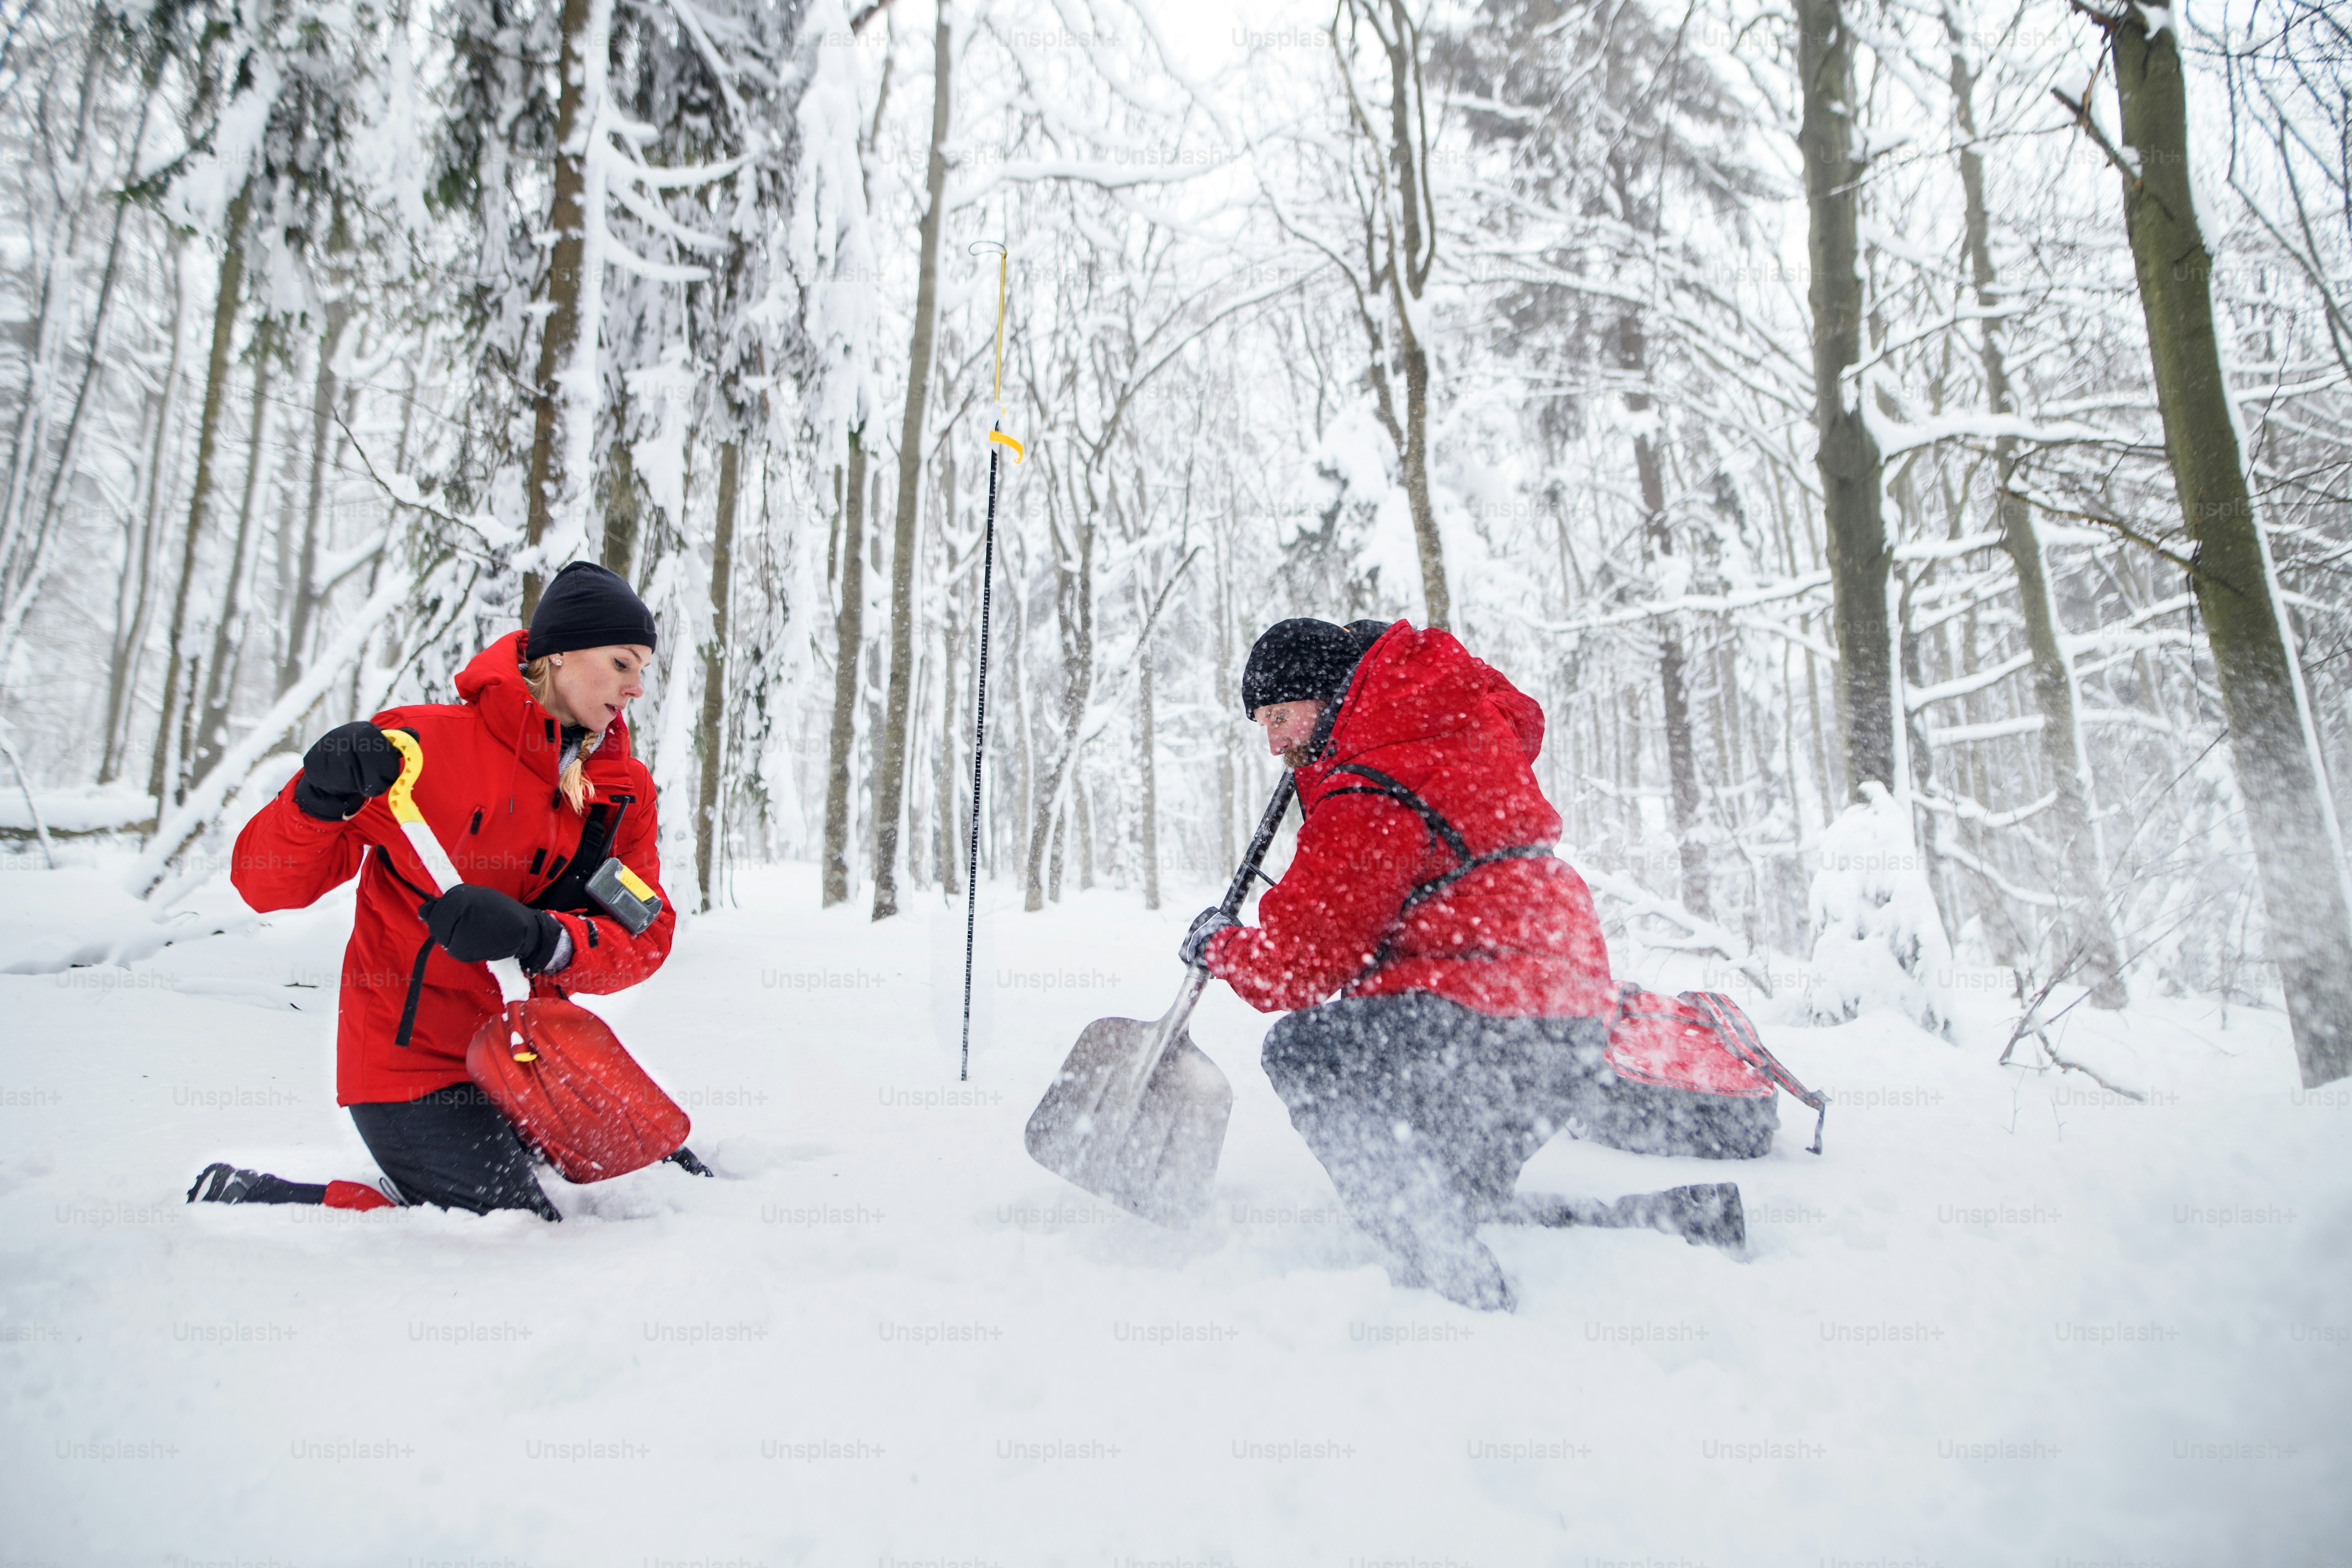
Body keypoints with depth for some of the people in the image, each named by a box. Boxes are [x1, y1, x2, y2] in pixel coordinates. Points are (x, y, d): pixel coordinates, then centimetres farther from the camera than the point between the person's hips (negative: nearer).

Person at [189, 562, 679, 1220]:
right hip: (415, 1058, -6)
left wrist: (538, 937, -29)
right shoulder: (429, 741, -12)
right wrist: (320, 801, -30)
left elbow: (647, 933, -10)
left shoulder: (627, 789, 3)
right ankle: (242, 1197, 4)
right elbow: (266, 884, -10)